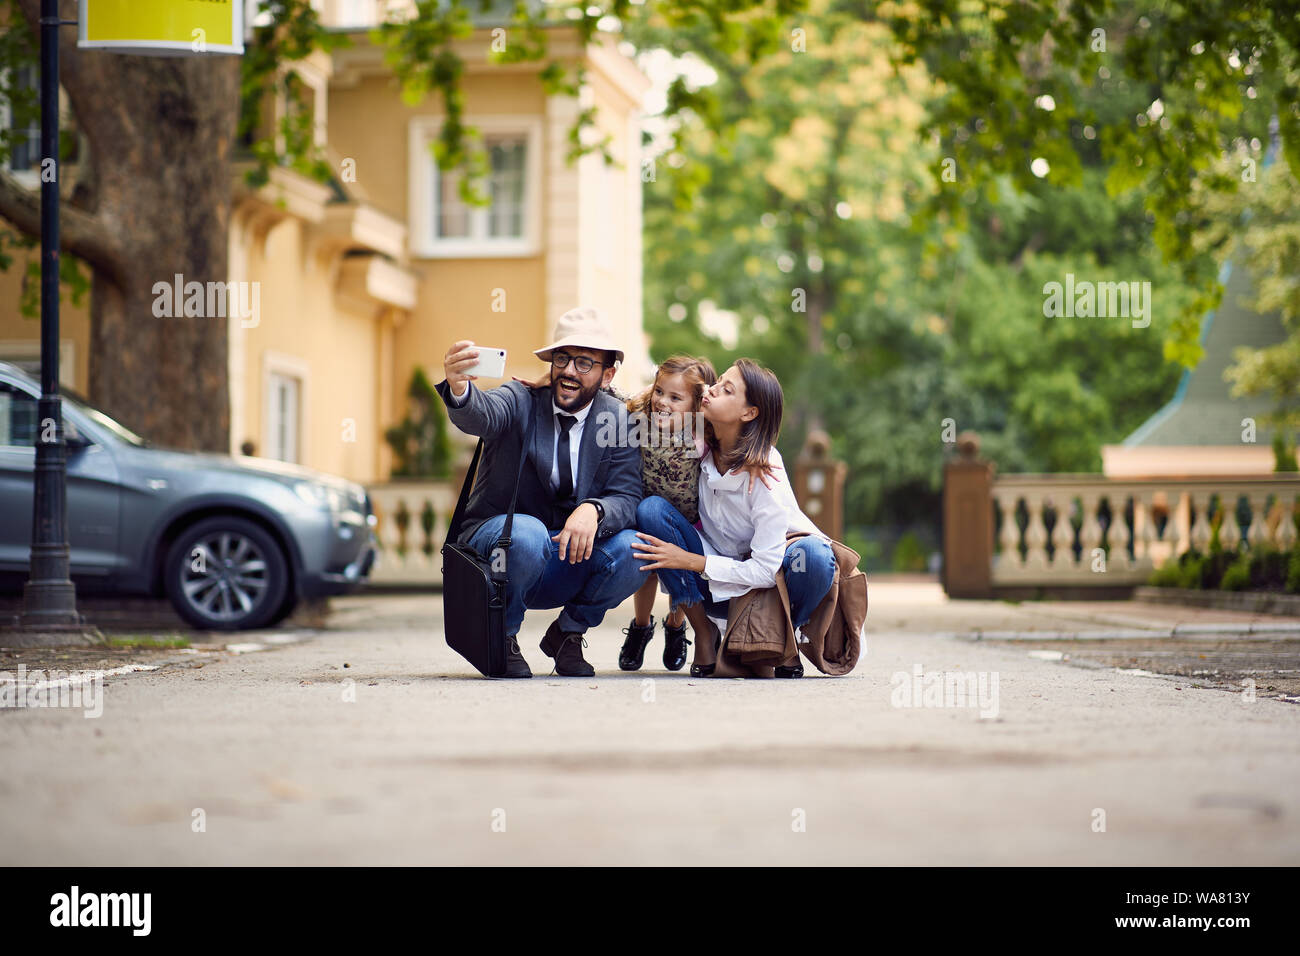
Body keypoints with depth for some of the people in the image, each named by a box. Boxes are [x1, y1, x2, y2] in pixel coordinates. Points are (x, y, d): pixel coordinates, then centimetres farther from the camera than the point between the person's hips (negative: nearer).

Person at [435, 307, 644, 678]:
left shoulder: (617, 419, 0)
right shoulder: (522, 400, -8)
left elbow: (626, 498, -9)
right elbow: (481, 415, -32)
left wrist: (594, 510, -34)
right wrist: (459, 388, -57)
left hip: (565, 567, 3)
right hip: (495, 544, -3)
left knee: (631, 550, -25)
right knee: (528, 534, -36)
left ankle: (568, 633, 3)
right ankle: (503, 635, -7)